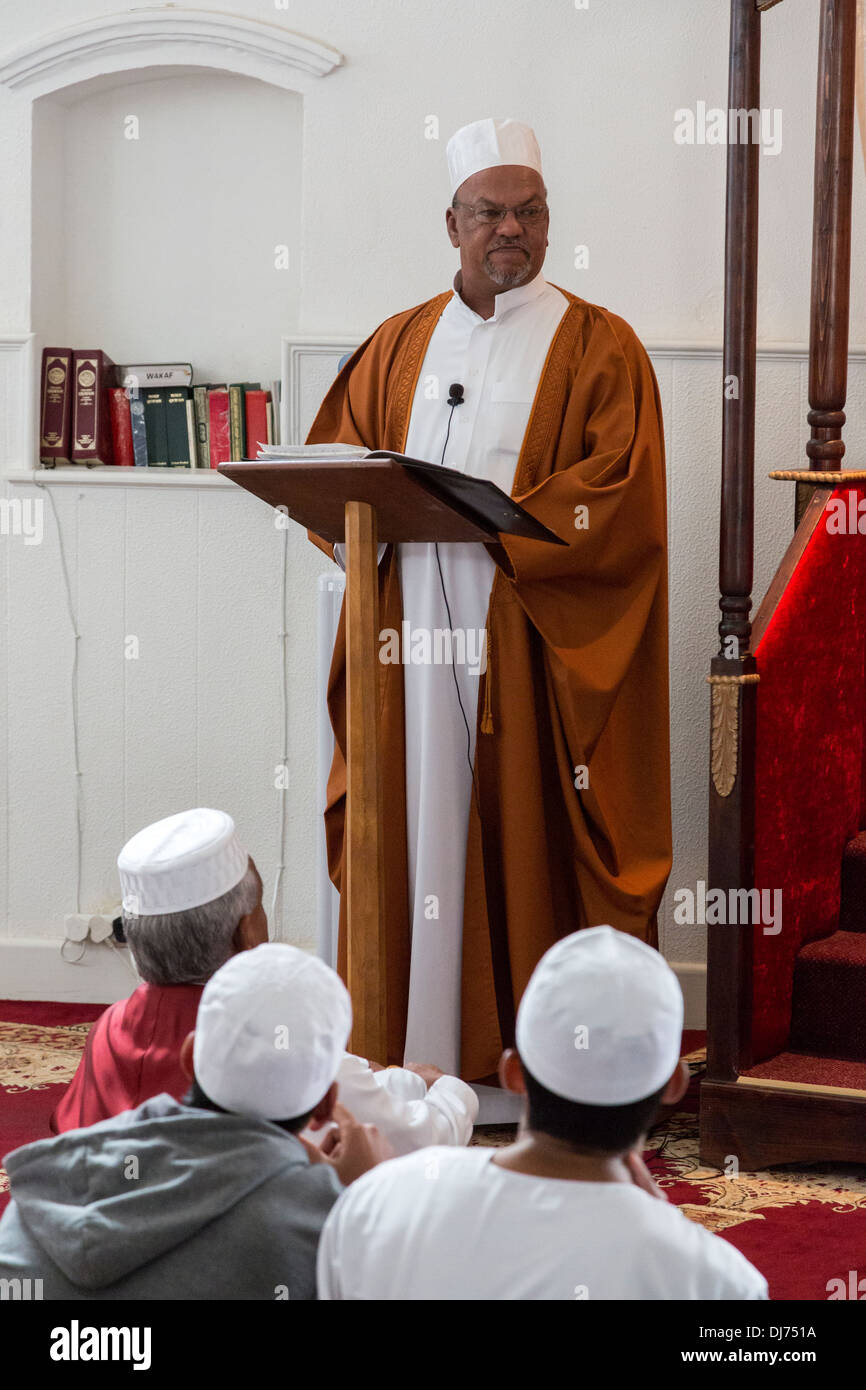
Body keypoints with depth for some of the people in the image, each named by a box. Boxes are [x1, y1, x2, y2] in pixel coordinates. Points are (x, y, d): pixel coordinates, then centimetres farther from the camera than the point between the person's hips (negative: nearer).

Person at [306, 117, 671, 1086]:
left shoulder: (597, 346, 3)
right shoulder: (400, 343, 15)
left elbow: (625, 498, -8)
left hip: (532, 638, -3)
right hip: (411, 636, 3)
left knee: (521, 824, -4)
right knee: (411, 823, 2)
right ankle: (407, 1039, 7)